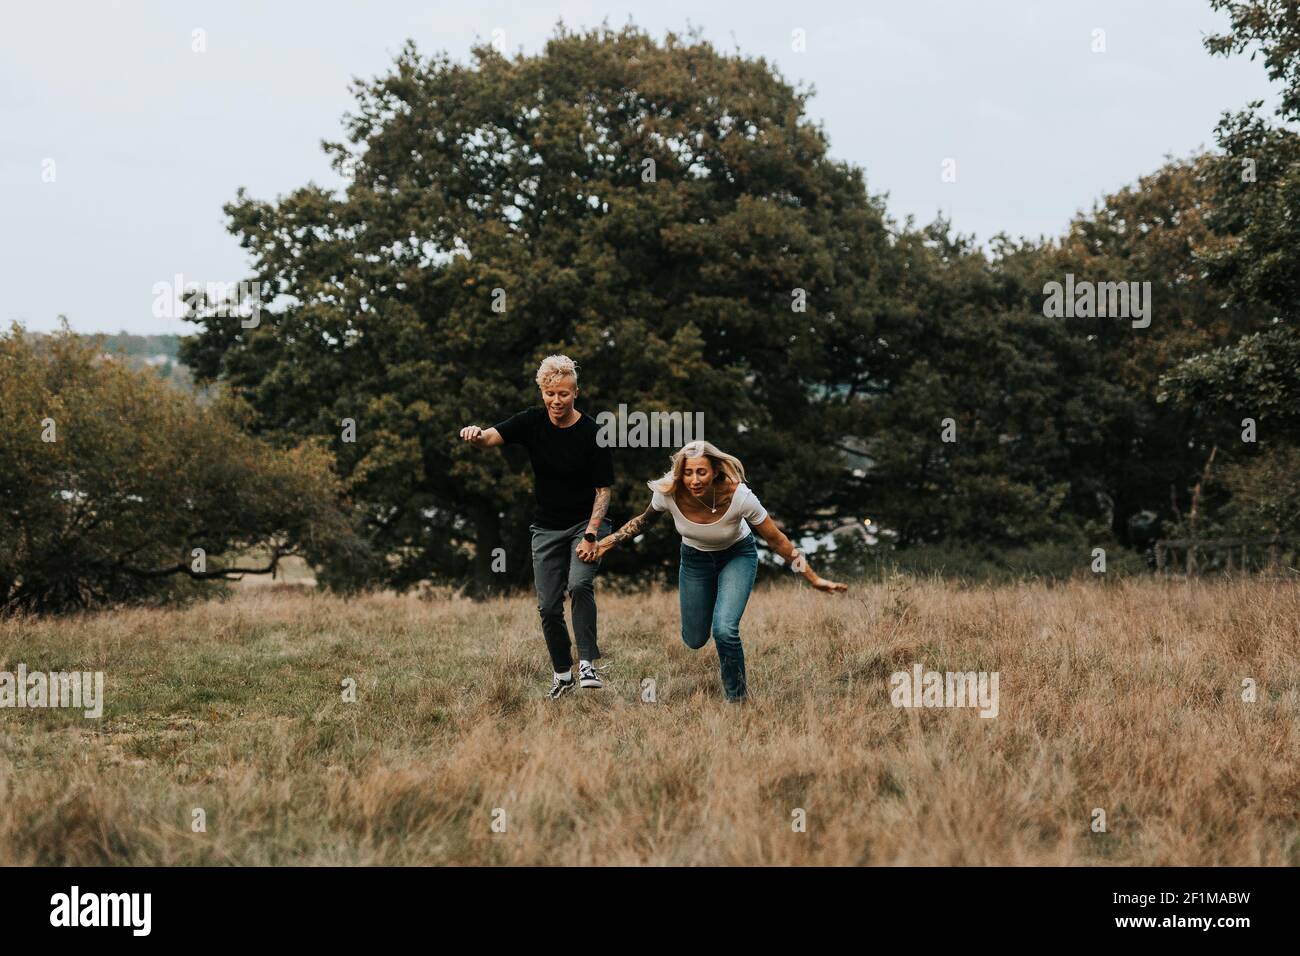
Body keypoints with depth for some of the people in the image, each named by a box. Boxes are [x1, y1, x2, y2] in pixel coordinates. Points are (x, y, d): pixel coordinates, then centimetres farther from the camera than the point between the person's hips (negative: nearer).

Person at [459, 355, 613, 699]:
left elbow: (603, 490, -10)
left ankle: (588, 664, -23)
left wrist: (590, 536, -20)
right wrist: (476, 435, -44)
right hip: (547, 527, 3)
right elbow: (492, 437, -19)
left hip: (585, 523, -3)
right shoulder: (532, 422, -6)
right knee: (548, 607, 2)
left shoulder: (592, 434, -14)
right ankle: (562, 673, 20)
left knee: (580, 585, -27)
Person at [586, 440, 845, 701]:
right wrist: (606, 542, -10)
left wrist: (814, 579, -20)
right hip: (695, 558, 3)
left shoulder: (739, 496, -36)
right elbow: (643, 521, -5)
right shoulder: (669, 493, -30)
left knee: (724, 629, -24)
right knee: (694, 640, 10)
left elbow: (776, 540, -23)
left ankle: (737, 697, 1)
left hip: (737, 555, -3)